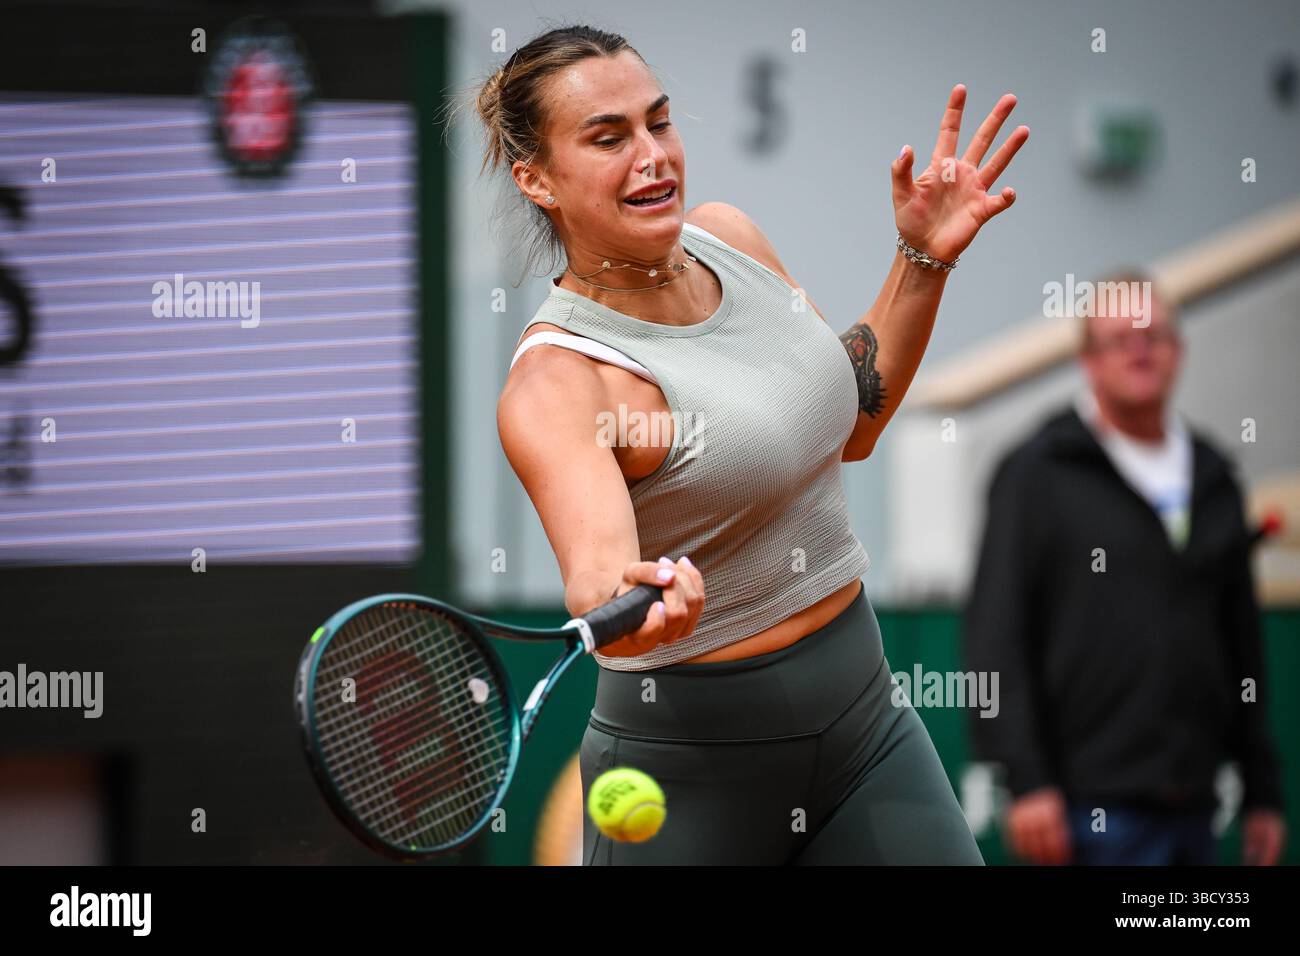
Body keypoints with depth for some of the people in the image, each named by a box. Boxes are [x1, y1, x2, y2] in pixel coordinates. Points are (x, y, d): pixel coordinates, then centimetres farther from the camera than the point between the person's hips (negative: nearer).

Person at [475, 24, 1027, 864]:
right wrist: (619, 603, -64)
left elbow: (850, 428, 14)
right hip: (694, 761, -6)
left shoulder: (725, 237, 0)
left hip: (863, 715, 6)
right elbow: (595, 548, -41)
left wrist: (923, 259, 5)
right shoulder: (558, 382, -22)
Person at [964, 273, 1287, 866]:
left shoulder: (1213, 480, 16)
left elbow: (1242, 643, 20)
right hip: (1093, 811, -6)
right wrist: (1026, 780, -16)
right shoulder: (1037, 475, -1)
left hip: (1192, 812, 6)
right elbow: (996, 637, -7)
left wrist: (1263, 793, 16)